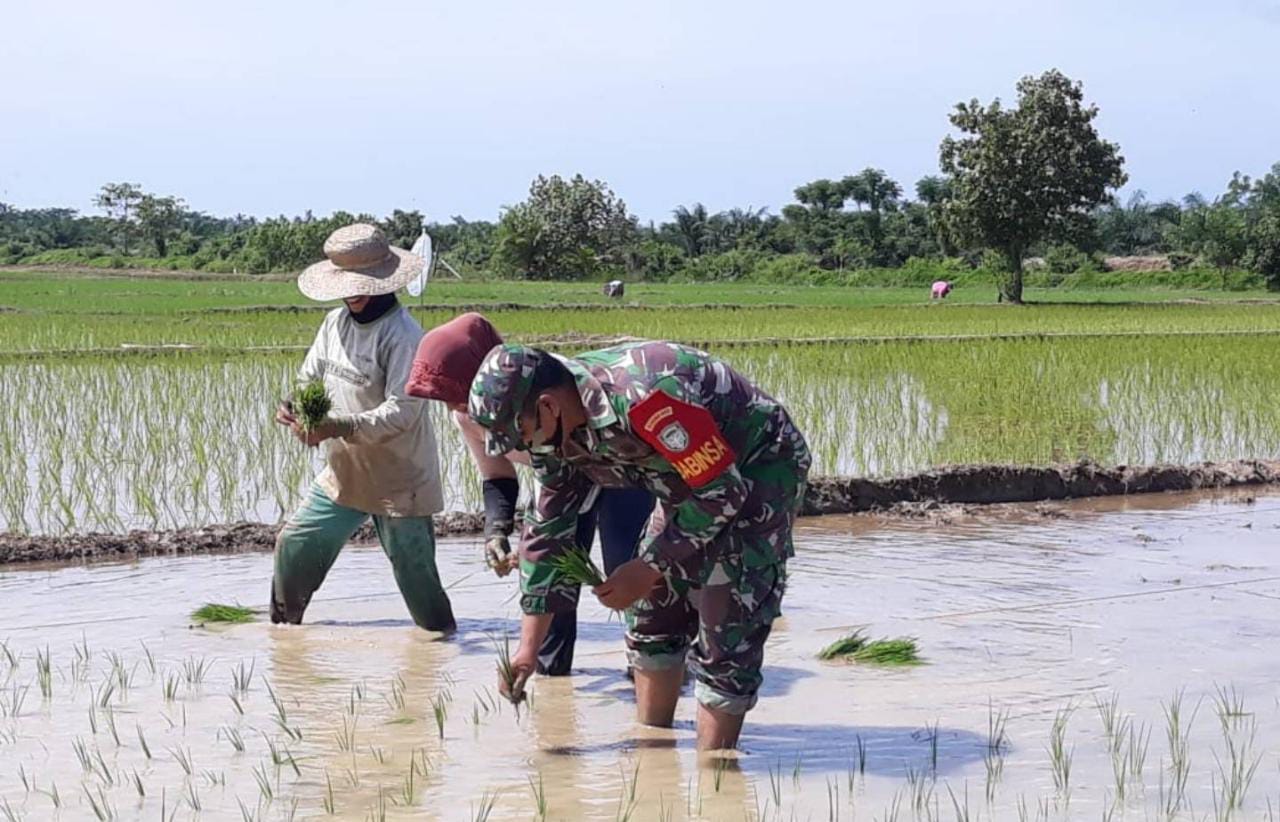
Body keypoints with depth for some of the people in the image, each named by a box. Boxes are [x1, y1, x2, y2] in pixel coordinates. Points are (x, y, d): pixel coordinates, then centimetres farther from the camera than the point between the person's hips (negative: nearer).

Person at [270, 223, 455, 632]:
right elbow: (310, 376, 12)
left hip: (399, 482, -7)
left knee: (416, 575, 0)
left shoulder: (402, 334, -20)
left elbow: (401, 413, -25)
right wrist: (293, 406, -11)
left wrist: (337, 426, -33)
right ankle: (282, 629, 25)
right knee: (294, 546, 7)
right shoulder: (336, 322, 4)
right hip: (343, 473, 7)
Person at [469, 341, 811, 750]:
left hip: (758, 468, -9)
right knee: (651, 613, 11)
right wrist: (528, 647, 0)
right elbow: (547, 529, 1)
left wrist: (648, 570, -23)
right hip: (690, 475, 9)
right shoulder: (557, 432, -8)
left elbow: (723, 492, -30)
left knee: (724, 637, -13)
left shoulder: (641, 398, -37)